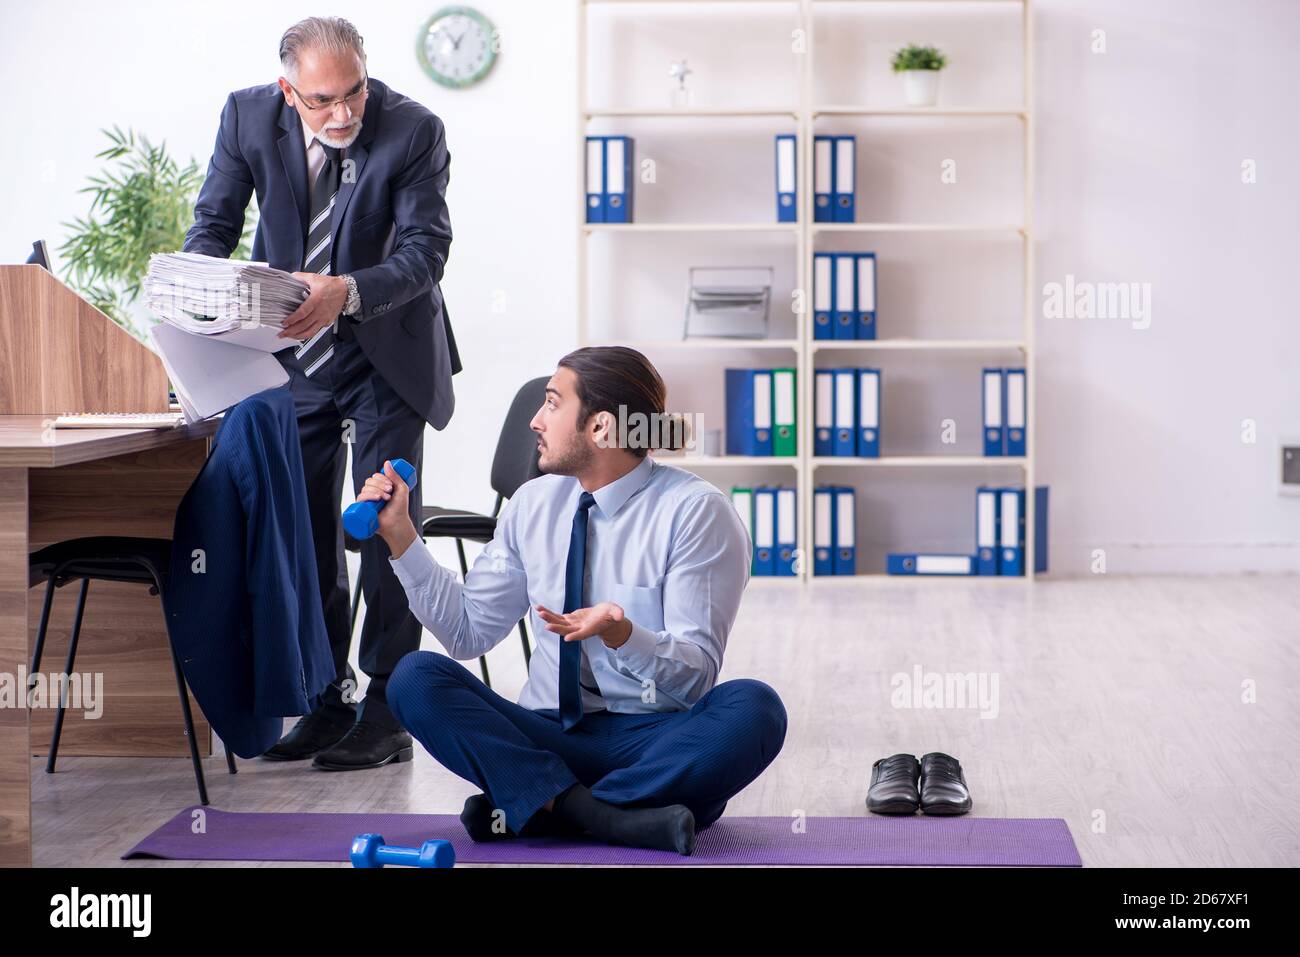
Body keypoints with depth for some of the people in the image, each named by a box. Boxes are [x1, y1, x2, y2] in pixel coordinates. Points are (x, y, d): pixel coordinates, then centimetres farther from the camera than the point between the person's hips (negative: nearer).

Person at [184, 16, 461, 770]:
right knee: (304, 527, 8)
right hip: (296, 354, 4)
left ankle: (386, 712, 0)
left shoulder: (413, 130, -19)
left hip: (385, 356, -4)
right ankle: (325, 700, 19)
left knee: (387, 525, -5)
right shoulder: (248, 116, -10)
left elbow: (426, 249, -23)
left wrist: (347, 293, -40)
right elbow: (216, 221, -3)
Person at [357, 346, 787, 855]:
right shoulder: (534, 502, 8)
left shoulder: (695, 510, -7)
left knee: (752, 707, -34)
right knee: (414, 676, -20)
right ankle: (595, 812, -34)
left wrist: (620, 635, -32)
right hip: (549, 733, 4)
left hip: (652, 738, -4)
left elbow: (697, 674, -13)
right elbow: (468, 631, 12)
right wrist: (401, 537, 4)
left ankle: (532, 808, -31)